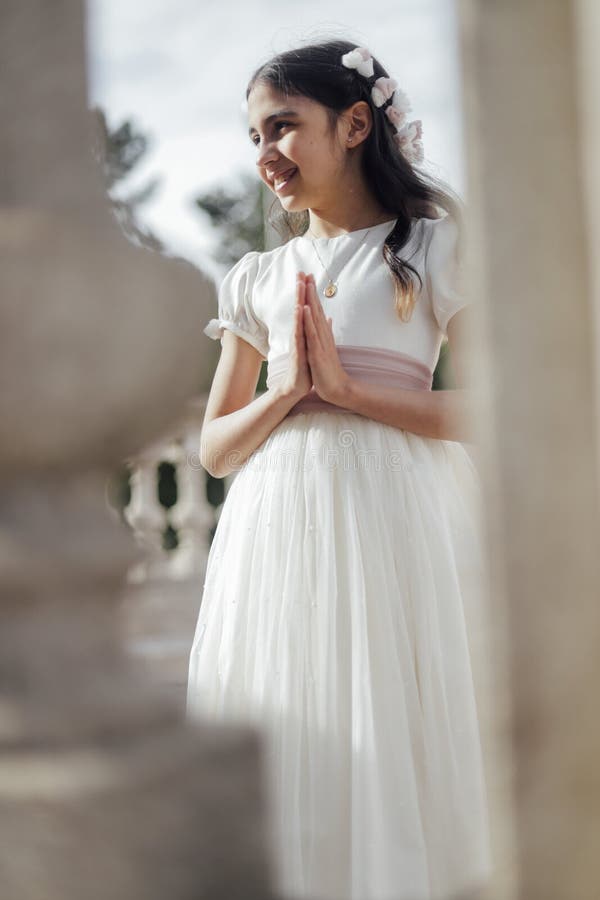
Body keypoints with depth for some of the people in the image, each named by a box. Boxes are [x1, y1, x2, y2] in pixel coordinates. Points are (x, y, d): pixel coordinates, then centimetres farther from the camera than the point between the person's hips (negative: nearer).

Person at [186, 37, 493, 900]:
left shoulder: (437, 249, 4)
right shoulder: (258, 278, 16)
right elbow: (215, 449, 13)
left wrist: (347, 385, -13)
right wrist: (288, 391, -5)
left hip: (387, 519, -4)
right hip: (272, 529, 4)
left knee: (389, 742, -1)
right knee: (282, 747, 4)